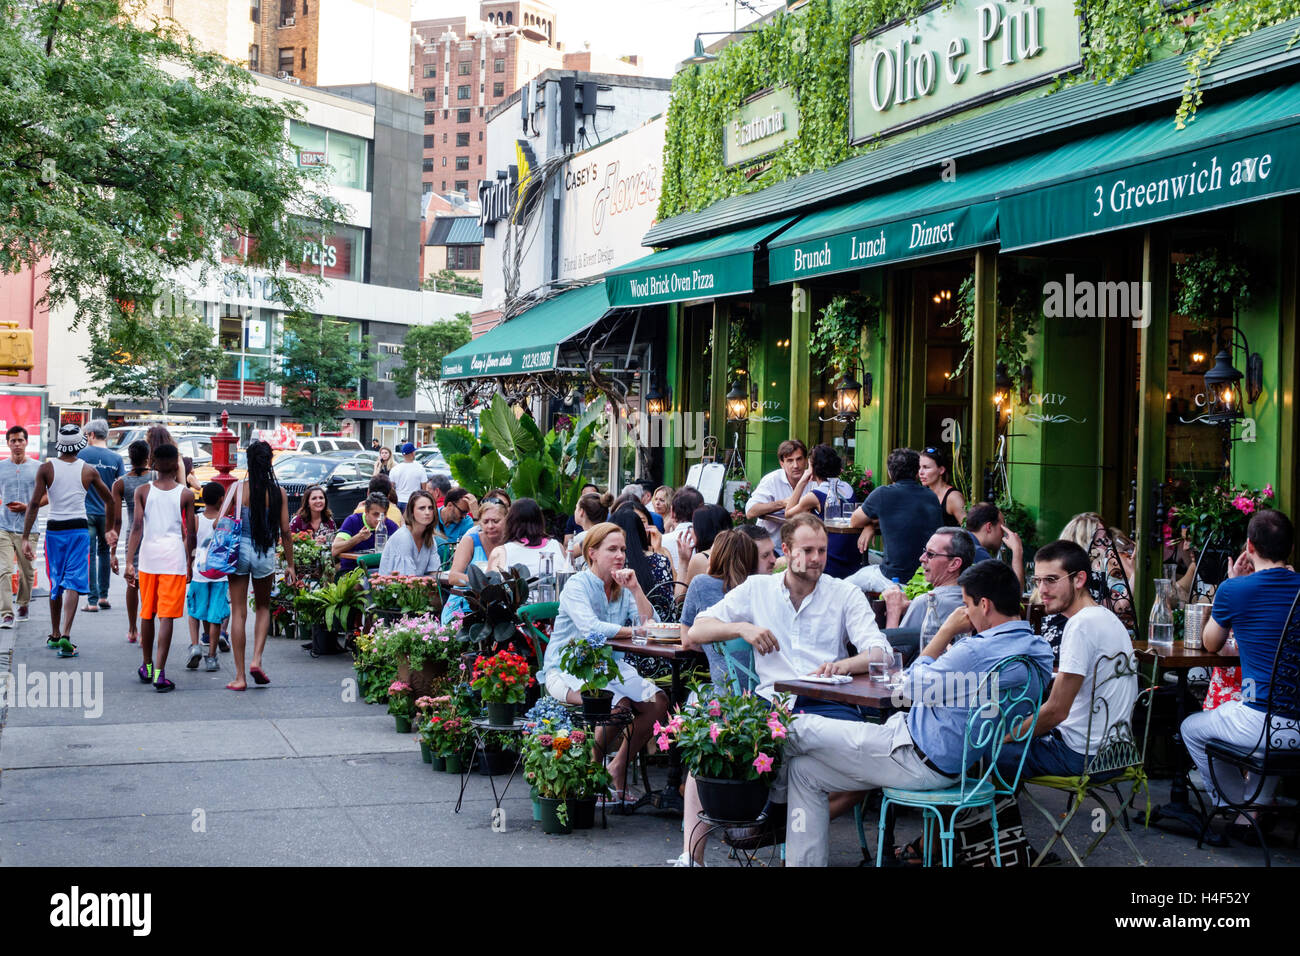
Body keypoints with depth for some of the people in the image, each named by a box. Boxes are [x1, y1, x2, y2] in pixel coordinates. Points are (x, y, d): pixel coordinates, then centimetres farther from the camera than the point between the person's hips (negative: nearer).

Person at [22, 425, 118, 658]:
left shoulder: (46, 468, -4)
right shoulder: (88, 470, 0)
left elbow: (34, 504, -9)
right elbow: (110, 501, 9)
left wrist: (26, 538, -6)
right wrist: (113, 530, 23)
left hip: (54, 529, 1)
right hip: (79, 529, -1)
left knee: (55, 584, 15)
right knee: (73, 583, -4)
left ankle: (54, 635, 27)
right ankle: (65, 636, -18)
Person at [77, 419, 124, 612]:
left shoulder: (82, 454, -5)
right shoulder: (116, 458, 1)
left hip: (87, 512, -2)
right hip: (108, 513, 2)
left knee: (89, 556, 1)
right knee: (104, 552, 17)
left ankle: (93, 601, -1)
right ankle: (103, 596, 17)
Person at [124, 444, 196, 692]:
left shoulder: (143, 491, 3)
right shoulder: (186, 494, 0)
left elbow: (137, 527, -4)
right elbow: (190, 534, 2)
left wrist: (130, 562, -4)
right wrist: (189, 564, 13)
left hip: (148, 556, 2)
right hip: (174, 558, -2)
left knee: (147, 614, 16)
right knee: (167, 616, -4)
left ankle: (147, 666, 30)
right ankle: (159, 672, -11)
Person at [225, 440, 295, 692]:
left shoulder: (238, 489, -6)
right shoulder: (278, 492, -3)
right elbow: (285, 531, 0)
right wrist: (290, 565, 8)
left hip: (239, 550, -1)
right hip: (265, 554, 1)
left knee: (239, 612, 5)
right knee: (263, 608, 23)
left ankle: (240, 676, 5)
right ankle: (256, 659, 5)